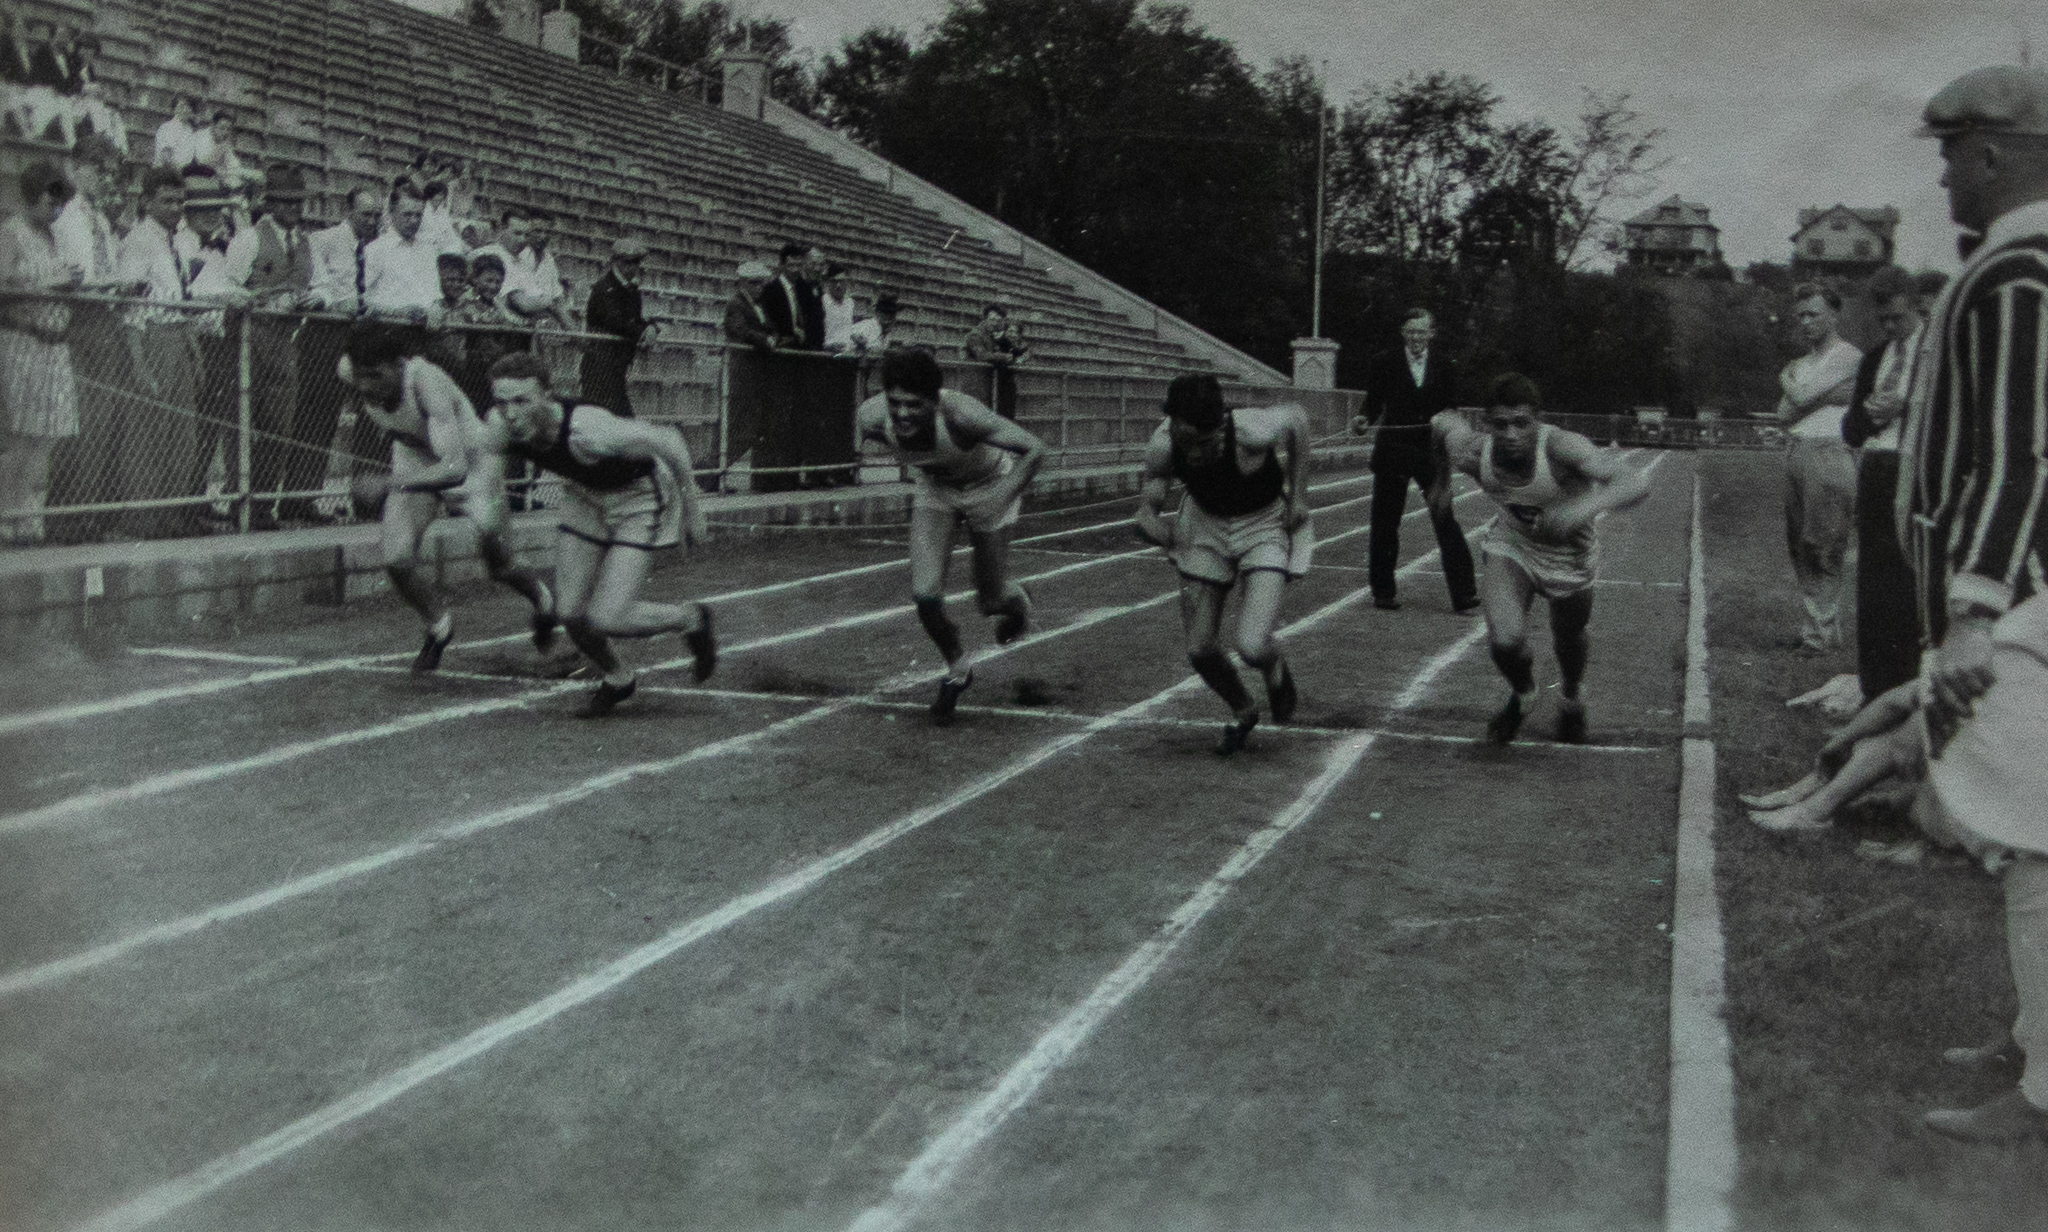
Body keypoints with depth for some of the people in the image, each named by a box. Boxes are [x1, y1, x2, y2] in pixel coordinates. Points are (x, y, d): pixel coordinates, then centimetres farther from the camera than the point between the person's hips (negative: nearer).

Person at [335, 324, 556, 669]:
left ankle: (541, 599, 38)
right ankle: (439, 626, 18)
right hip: (413, 460, 5)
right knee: (397, 562, -11)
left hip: (469, 463, -5)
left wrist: (388, 484, -60)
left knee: (497, 565, 2)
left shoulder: (428, 384, -42)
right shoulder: (350, 372, -24)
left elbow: (455, 468, -51)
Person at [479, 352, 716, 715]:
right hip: (586, 495, 6)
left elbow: (668, 441, -26)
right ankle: (617, 679, 32)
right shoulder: (499, 426, -23)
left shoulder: (589, 430, -39)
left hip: (640, 497, -6)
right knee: (570, 613, 2)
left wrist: (691, 505, -14)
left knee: (607, 620, -14)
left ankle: (691, 620, 15)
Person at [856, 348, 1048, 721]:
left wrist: (1001, 502, -49)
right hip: (934, 488, 3)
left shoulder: (960, 414, -42)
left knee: (992, 601, 5)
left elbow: (1034, 450, -41)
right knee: (925, 596, -9)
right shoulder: (872, 417, -30)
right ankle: (957, 669, 20)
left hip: (987, 485, -3)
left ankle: (1016, 602, 45)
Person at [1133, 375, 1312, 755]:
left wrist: (1298, 495, -11)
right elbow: (1146, 507, -16)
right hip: (1207, 524, 4)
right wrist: (1154, 528, -41)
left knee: (1252, 646, -19)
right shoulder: (1161, 446, -26)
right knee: (1200, 650, 1)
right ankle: (1242, 713, 32)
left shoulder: (1251, 431, -35)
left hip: (1265, 525, -3)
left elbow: (1296, 417, -13)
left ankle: (1276, 668, 20)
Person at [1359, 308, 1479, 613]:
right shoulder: (1384, 364, 3)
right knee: (1385, 524, 5)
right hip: (1392, 452, 0)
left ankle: (1463, 593, -5)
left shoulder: (1444, 366, 7)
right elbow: (1374, 404, 5)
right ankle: (1383, 591, 18)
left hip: (1431, 453, 0)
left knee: (1446, 522, -6)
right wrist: (1364, 421, -15)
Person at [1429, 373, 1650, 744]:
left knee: (1569, 640, 19)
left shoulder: (1562, 447, -38)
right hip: (1511, 544, 1)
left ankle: (1572, 700, 55)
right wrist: (1442, 477, 7)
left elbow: (1636, 484, -50)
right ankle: (1522, 694, 17)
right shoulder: (1473, 452, -27)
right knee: (1505, 639, -19)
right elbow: (1445, 420, -3)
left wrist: (1585, 507, -67)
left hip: (1569, 552, -1)